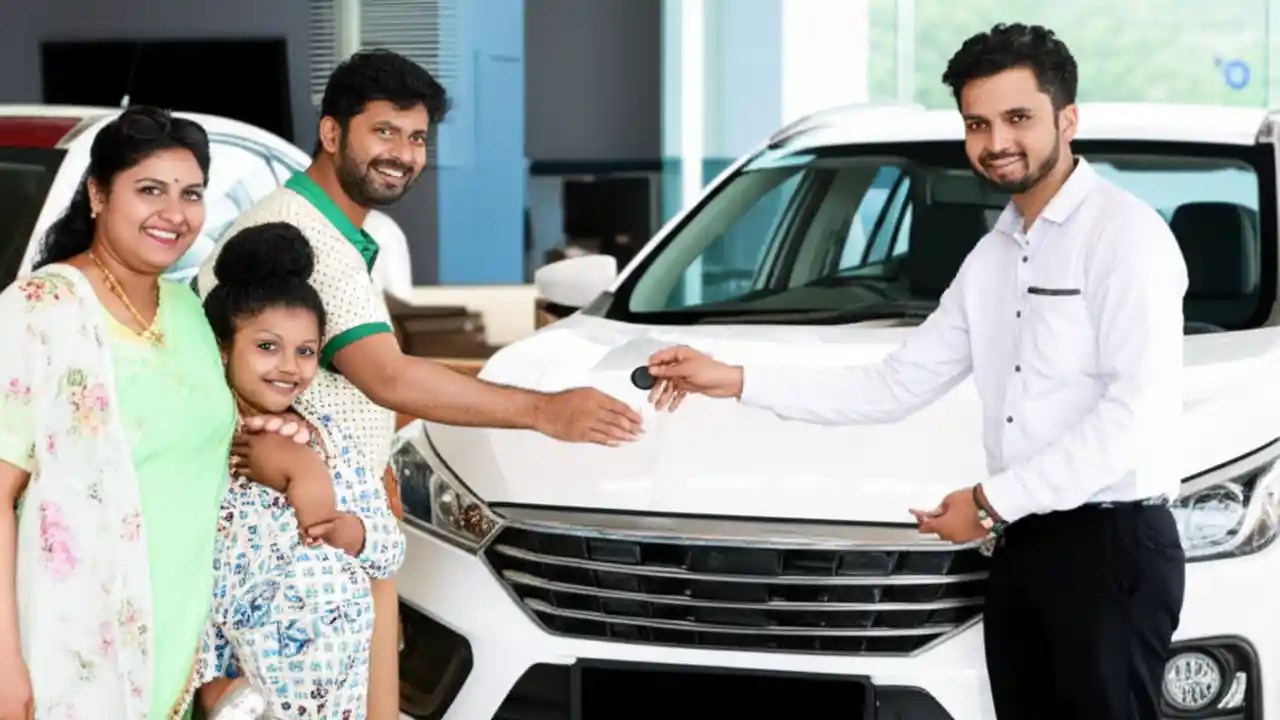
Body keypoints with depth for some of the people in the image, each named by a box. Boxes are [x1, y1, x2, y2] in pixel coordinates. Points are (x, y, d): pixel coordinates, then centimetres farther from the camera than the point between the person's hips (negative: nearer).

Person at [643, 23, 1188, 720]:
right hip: (1021, 549, 8)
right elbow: (897, 385, 19)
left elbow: (1143, 408, -18)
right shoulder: (990, 257, 17)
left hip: (1111, 545, -8)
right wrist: (738, 382, 11)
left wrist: (993, 499, -14)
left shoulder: (1125, 233, -9)